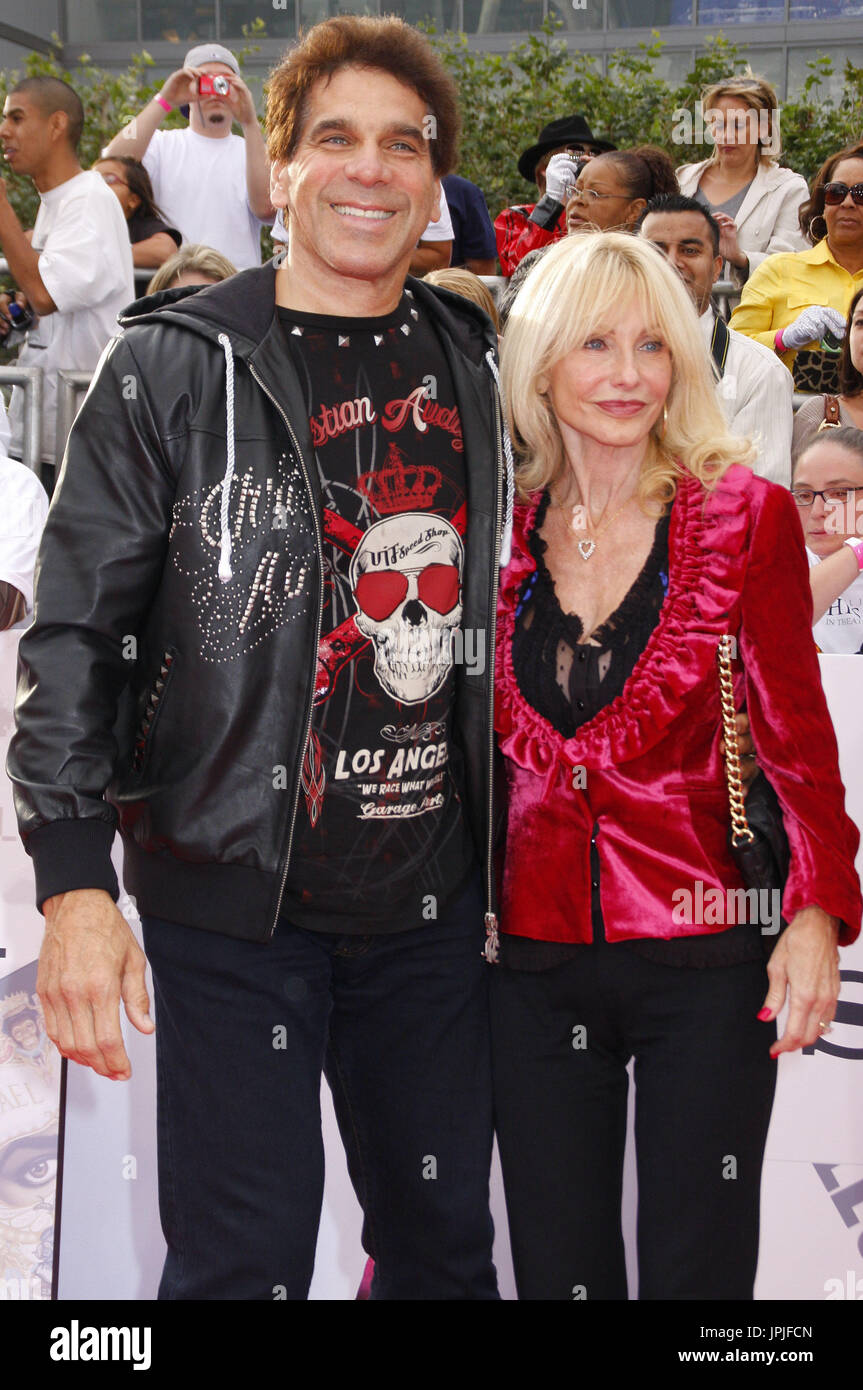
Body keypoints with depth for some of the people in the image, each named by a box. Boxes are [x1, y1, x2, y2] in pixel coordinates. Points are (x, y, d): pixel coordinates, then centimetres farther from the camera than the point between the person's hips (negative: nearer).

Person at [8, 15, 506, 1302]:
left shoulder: (477, 372, 8)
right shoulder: (174, 367, -5)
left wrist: (513, 862, 15)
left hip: (429, 902, 4)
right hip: (230, 901, -4)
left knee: (447, 1244, 16)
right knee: (242, 1264, 0)